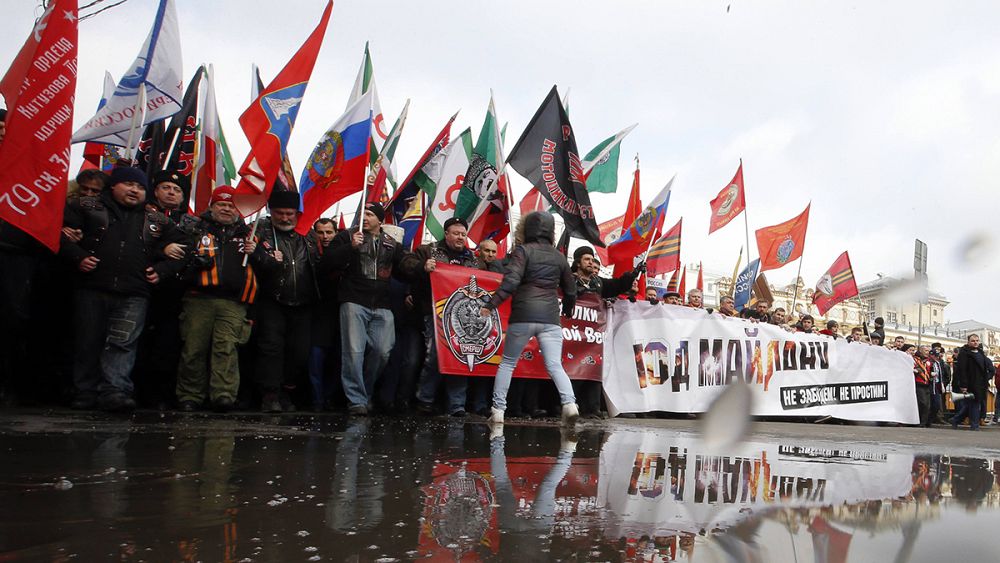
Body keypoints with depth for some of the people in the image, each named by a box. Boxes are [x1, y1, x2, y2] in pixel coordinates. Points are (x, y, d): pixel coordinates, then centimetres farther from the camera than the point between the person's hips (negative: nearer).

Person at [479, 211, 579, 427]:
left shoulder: (523, 250, 1)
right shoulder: (559, 257, 13)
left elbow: (511, 280, -15)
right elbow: (570, 290, 21)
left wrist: (491, 305, -16)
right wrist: (567, 310, 39)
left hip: (522, 316, -2)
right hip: (550, 318, 2)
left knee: (507, 362, 11)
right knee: (555, 365, -1)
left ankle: (498, 410, 9)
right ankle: (569, 403, -22)